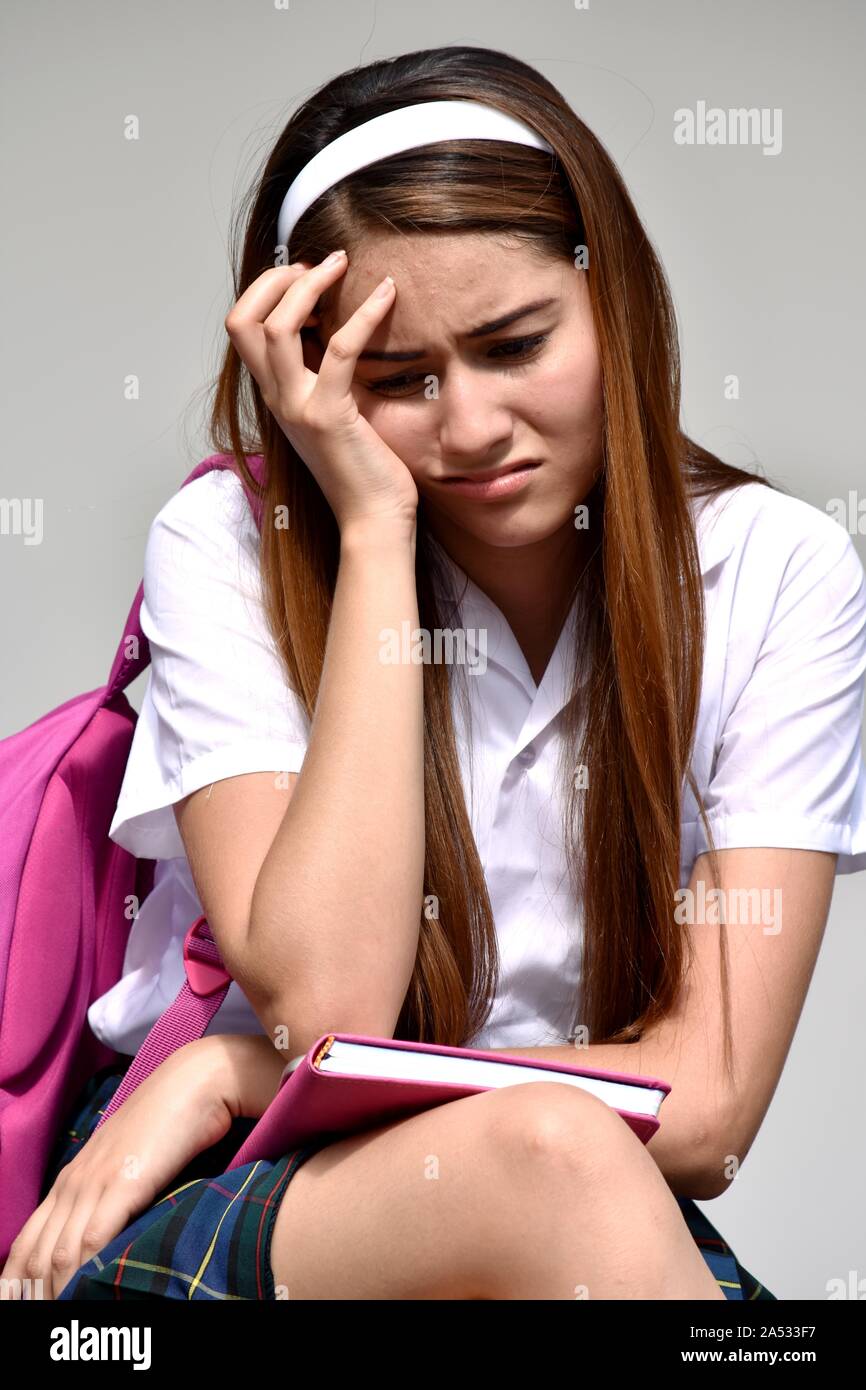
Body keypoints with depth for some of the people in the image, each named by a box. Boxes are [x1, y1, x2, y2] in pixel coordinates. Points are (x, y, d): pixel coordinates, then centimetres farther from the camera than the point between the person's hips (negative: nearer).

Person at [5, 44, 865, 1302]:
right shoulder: (227, 551, -7)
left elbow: (704, 1106, -9)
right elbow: (329, 1010, -20)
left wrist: (239, 1072, -13)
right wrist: (374, 528, -19)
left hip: (598, 1214, 4)